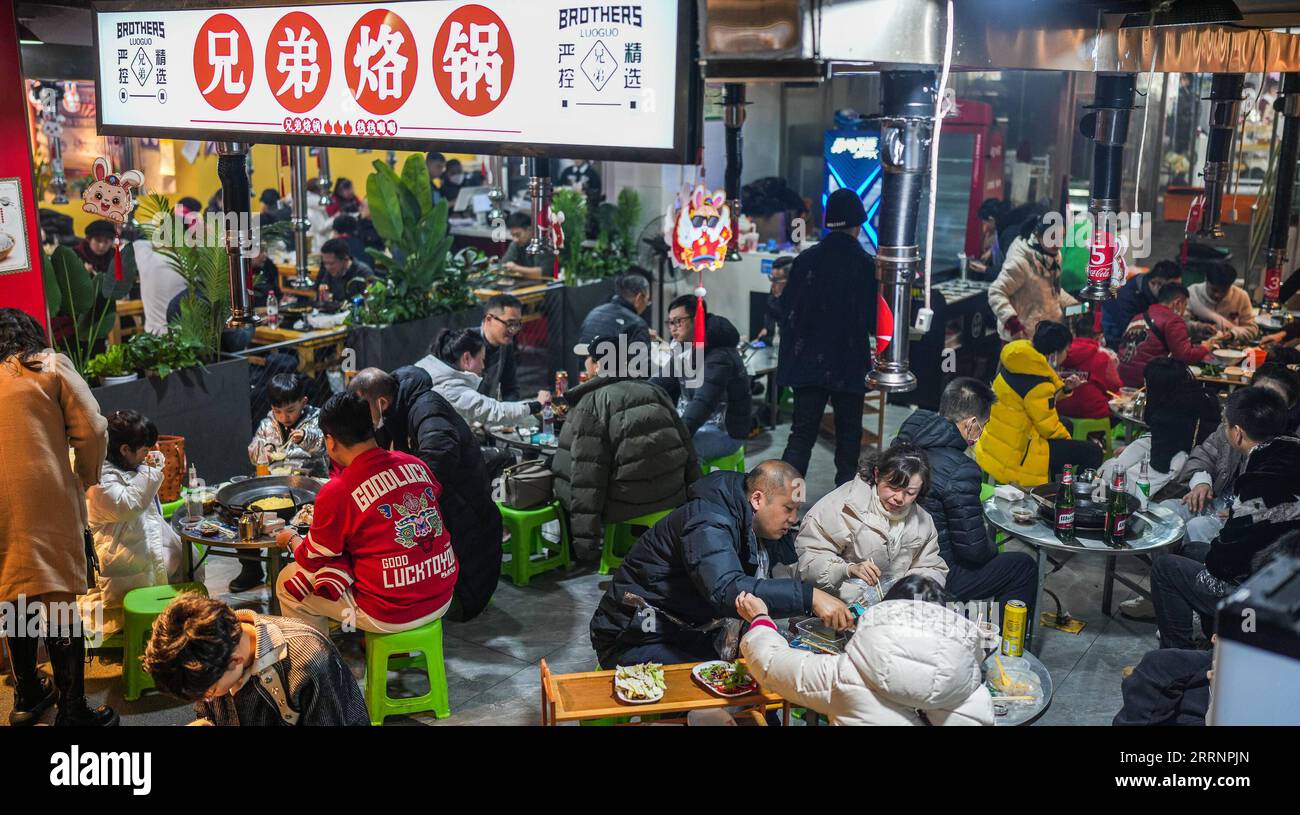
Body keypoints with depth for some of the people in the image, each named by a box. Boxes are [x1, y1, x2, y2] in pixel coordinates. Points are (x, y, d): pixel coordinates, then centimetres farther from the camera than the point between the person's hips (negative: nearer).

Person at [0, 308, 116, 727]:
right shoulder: (50, 366, 2)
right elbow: (92, 431, -5)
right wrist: (88, 480, 11)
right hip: (44, 500, -4)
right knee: (57, 602, 0)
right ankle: (72, 711, 3)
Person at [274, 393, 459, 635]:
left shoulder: (336, 493, -15)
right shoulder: (415, 464, -1)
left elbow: (312, 560, 1)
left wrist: (292, 539, 24)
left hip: (391, 615, -6)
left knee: (288, 583, 13)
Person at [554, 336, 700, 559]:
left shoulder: (590, 405, -13)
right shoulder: (655, 392, 6)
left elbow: (585, 478, -17)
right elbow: (688, 456, 8)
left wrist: (585, 541, -14)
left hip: (626, 507, -6)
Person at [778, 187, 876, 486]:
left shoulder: (805, 260, -3)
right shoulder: (866, 265, -10)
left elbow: (787, 307, 3)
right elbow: (876, 320, -6)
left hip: (807, 362, 2)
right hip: (850, 364, -2)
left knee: (802, 431, 6)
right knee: (848, 433, 14)